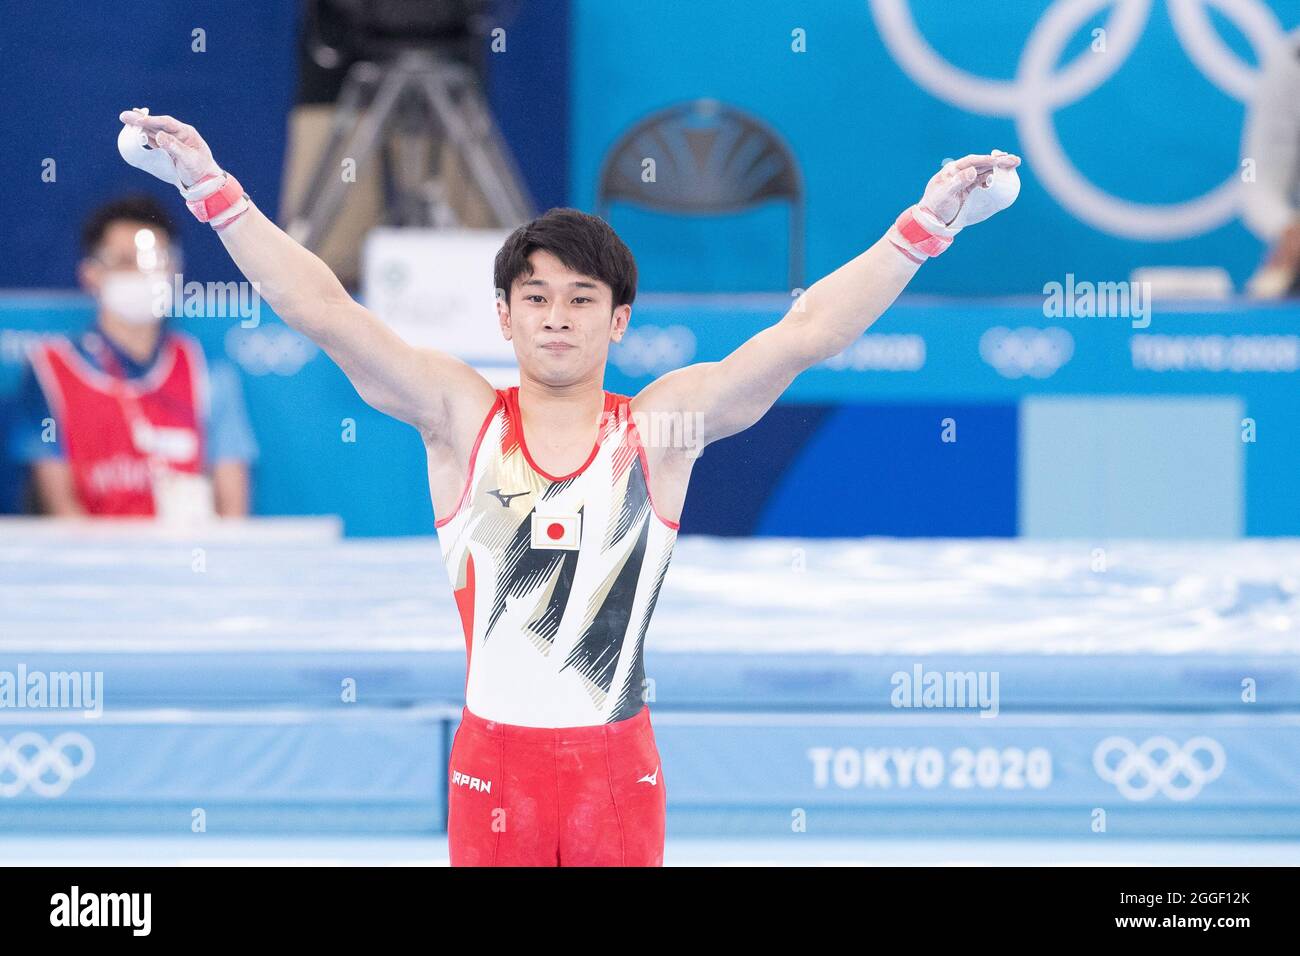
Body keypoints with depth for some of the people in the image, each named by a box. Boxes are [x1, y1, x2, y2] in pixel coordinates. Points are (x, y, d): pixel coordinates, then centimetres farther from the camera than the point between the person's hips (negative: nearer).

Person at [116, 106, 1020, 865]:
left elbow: (808, 331, -6)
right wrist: (215, 191, -11)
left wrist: (925, 225, -13)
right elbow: (323, 312, -5)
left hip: (617, 762, 0)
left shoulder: (661, 426, 0)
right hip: (494, 761, 0)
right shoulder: (460, 416, 0)